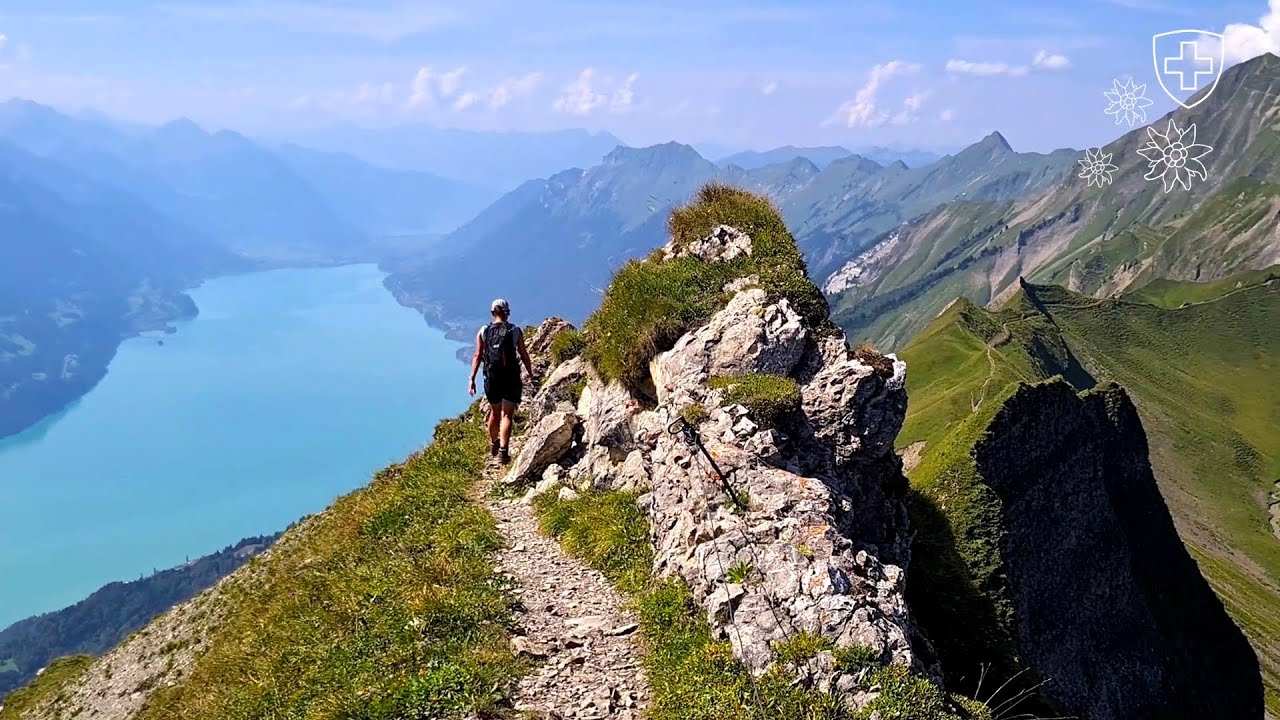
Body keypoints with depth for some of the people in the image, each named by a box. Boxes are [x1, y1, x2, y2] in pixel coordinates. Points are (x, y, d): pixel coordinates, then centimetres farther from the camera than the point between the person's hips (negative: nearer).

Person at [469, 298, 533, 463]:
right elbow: (524, 355, -2)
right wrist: (531, 375, 9)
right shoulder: (516, 331, -3)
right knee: (507, 415, 0)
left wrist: (472, 379, 0)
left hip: (491, 378, 3)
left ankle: (494, 445, 38)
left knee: (495, 412, 21)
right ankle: (503, 450, -12)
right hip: (511, 378, -3)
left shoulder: (483, 331, 2)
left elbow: (478, 356, -2)